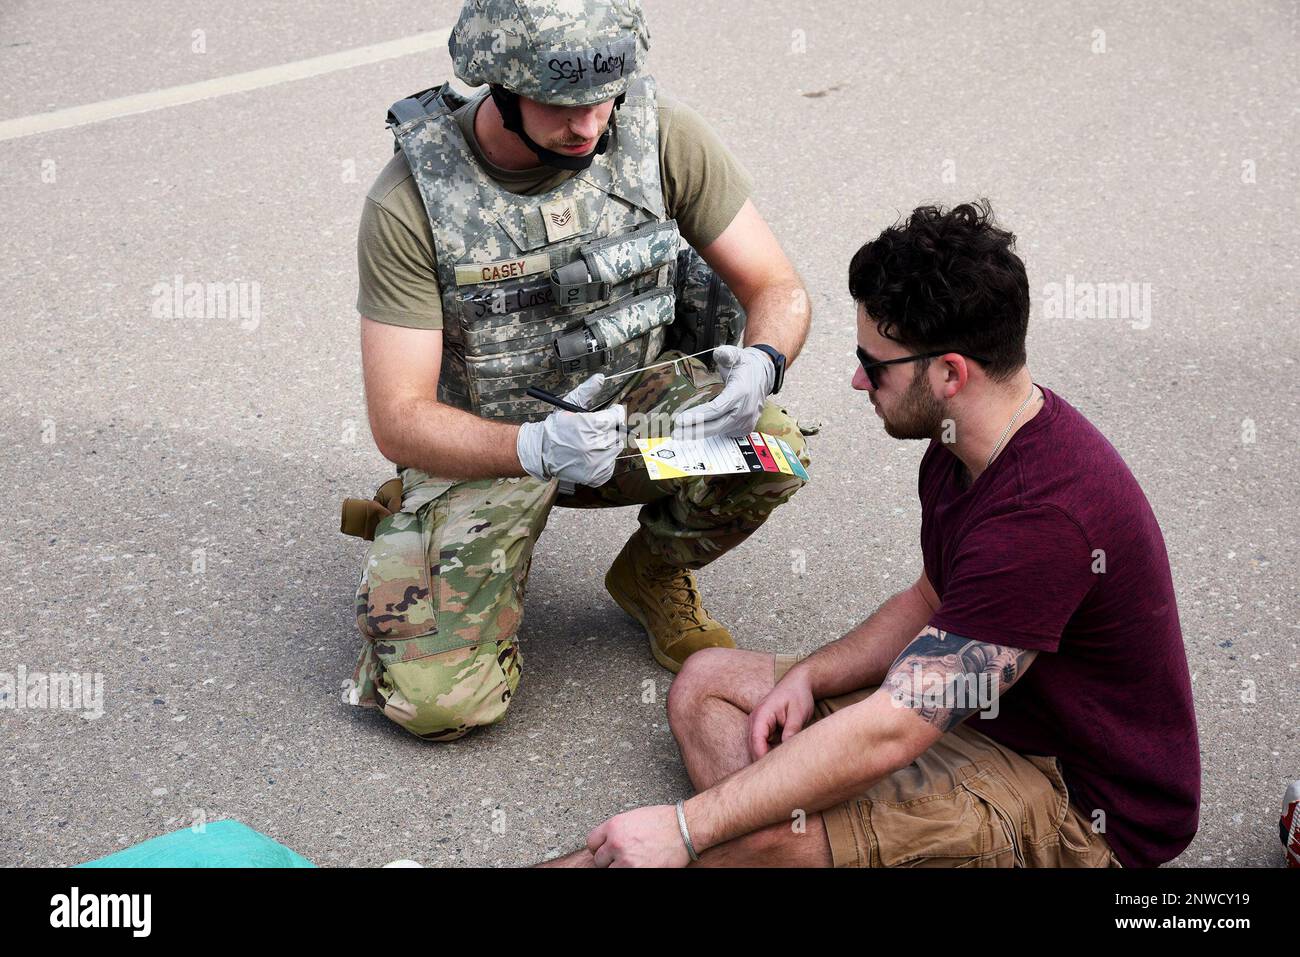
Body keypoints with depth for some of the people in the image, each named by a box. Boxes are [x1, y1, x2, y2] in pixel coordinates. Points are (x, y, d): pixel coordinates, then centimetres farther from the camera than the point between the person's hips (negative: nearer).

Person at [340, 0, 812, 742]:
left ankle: (654, 572, 5)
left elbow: (779, 289, -8)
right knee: (442, 700, -19)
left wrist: (761, 363, -33)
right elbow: (398, 420, -21)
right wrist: (536, 449, -41)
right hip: (484, 443, -2)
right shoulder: (409, 203, -21)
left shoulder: (659, 134, -14)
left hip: (633, 403, 3)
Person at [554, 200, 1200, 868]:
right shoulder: (961, 448, 0)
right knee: (706, 682, 4)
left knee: (768, 830, -31)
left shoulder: (1043, 514, -32)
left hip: (1082, 810, -10)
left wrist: (684, 829, -29)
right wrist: (810, 676, -3)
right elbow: (932, 602, 16)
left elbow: (886, 735, -33)